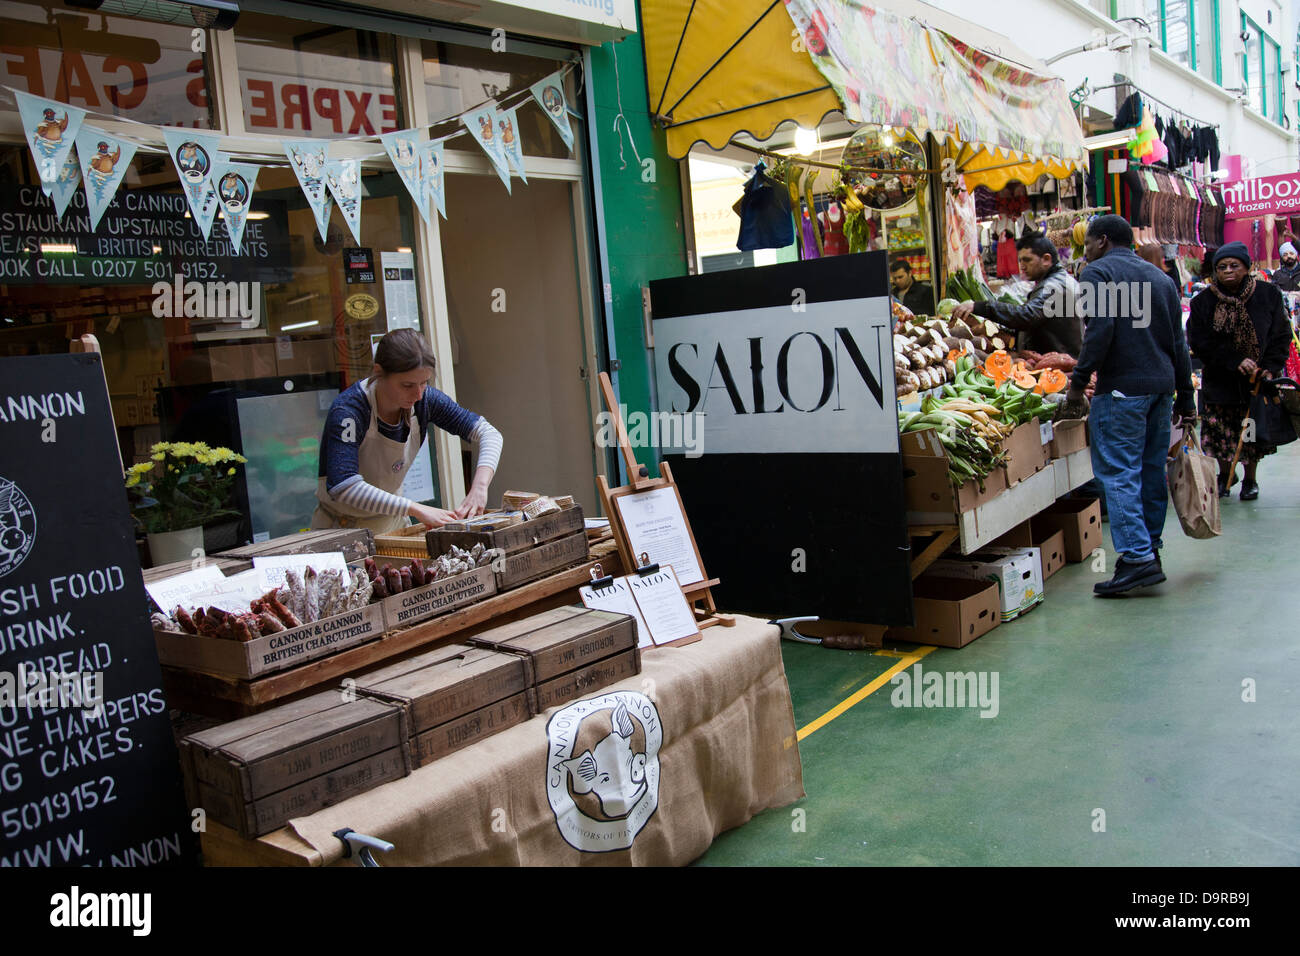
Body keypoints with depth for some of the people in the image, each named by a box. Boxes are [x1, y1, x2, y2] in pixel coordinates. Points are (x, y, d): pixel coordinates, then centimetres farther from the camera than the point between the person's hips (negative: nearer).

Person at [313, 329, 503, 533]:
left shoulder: (424, 399, -10)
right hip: (341, 529, -2)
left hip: (393, 523, 2)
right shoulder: (347, 411, -25)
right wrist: (416, 510, -40)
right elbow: (343, 487, -36)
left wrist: (480, 486, -26)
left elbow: (489, 434, -7)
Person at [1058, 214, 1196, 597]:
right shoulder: (1161, 277, 19)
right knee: (1152, 471, 12)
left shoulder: (1098, 272, -3)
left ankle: (1138, 558, -12)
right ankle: (1151, 549, 18)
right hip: (1162, 386, 8)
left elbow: (1100, 331, -17)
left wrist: (1078, 383, -12)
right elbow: (1178, 343, 18)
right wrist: (1186, 398, 20)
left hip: (1122, 387, -8)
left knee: (1118, 472, -7)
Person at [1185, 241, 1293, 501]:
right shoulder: (1203, 302, -5)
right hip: (1220, 381, 0)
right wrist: (1235, 361, -18)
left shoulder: (1268, 295, -3)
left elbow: (1281, 336, 0)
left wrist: (1270, 368, -14)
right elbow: (1200, 343, -9)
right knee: (1221, 433, 5)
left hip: (1258, 379, 0)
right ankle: (1225, 475, 30)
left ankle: (1250, 479, 29)